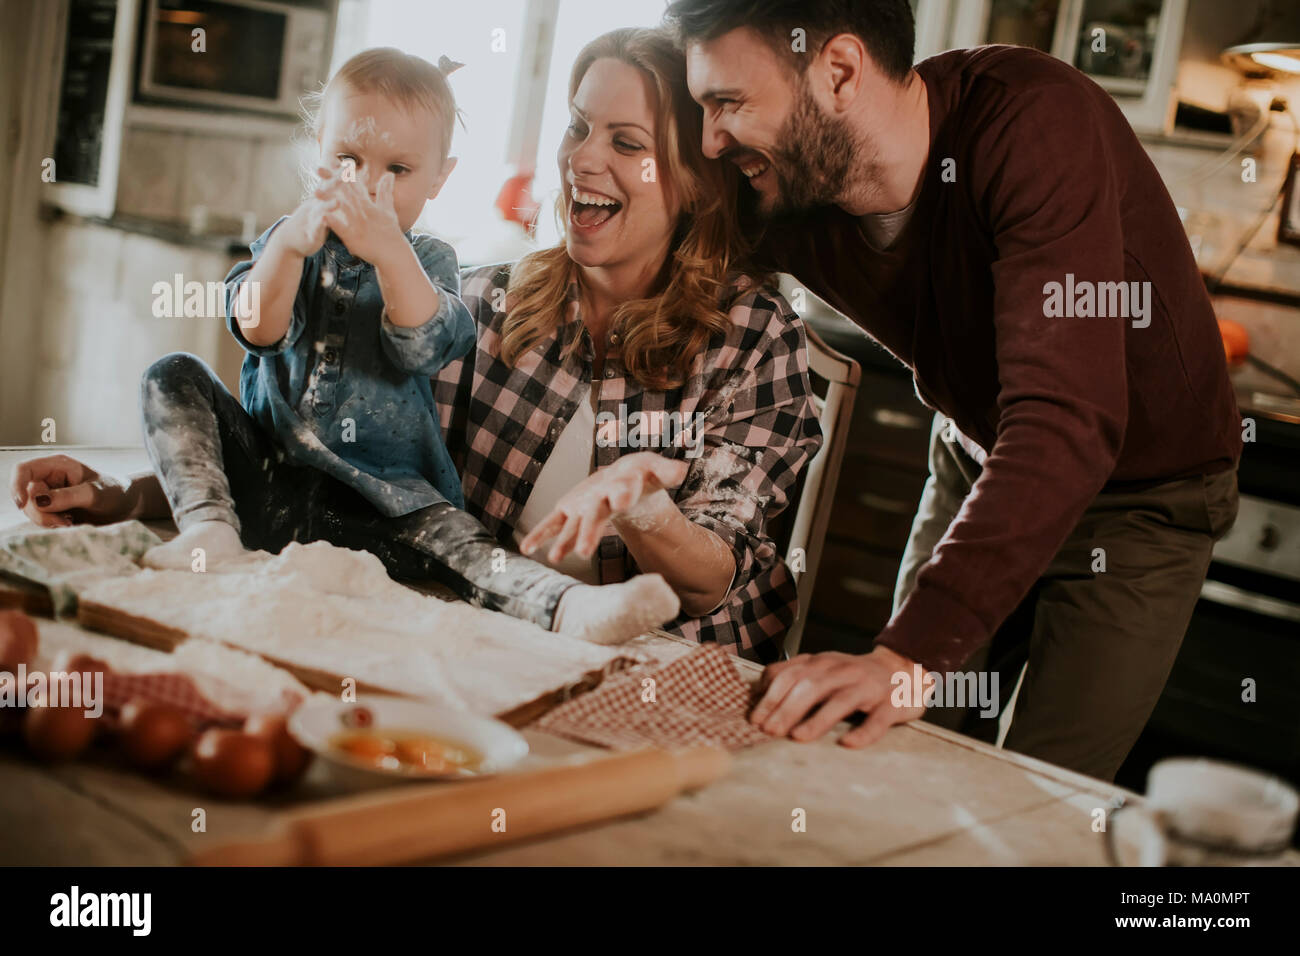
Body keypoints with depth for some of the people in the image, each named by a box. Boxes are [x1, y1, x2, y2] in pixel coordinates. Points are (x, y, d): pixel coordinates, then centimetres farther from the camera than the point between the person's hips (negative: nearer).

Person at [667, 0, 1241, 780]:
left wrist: (913, 652, -51)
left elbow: (1065, 422, -43)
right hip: (975, 466, 5)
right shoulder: (784, 203, -15)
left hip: (1142, 497, -5)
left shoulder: (1036, 122, -34)